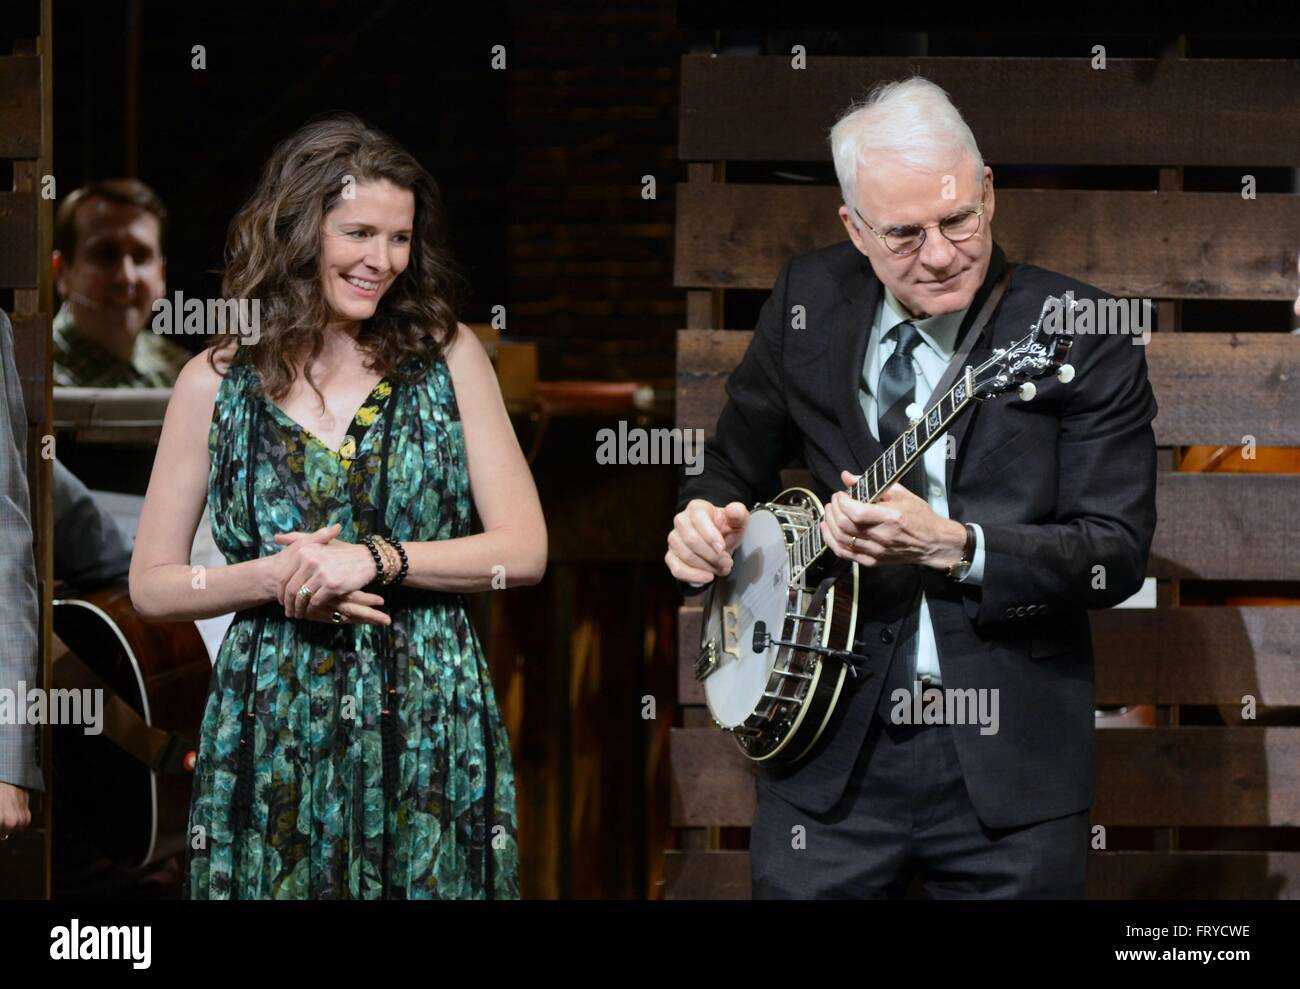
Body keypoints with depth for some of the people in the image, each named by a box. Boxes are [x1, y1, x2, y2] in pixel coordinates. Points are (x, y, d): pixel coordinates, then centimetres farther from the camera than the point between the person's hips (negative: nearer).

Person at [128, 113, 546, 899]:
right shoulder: (218, 381, 3)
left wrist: (376, 560, -15)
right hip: (274, 734, 0)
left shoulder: (448, 355, 3)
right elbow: (152, 585, 5)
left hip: (431, 727, 0)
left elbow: (525, 548, -2)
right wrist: (273, 578, -12)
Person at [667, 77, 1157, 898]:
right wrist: (706, 522, -4)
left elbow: (1119, 552, -11)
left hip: (1010, 762, -2)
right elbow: (737, 467, 18)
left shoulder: (1080, 331, -7)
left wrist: (952, 546, -24)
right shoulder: (809, 301, 4)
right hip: (830, 751, 2)